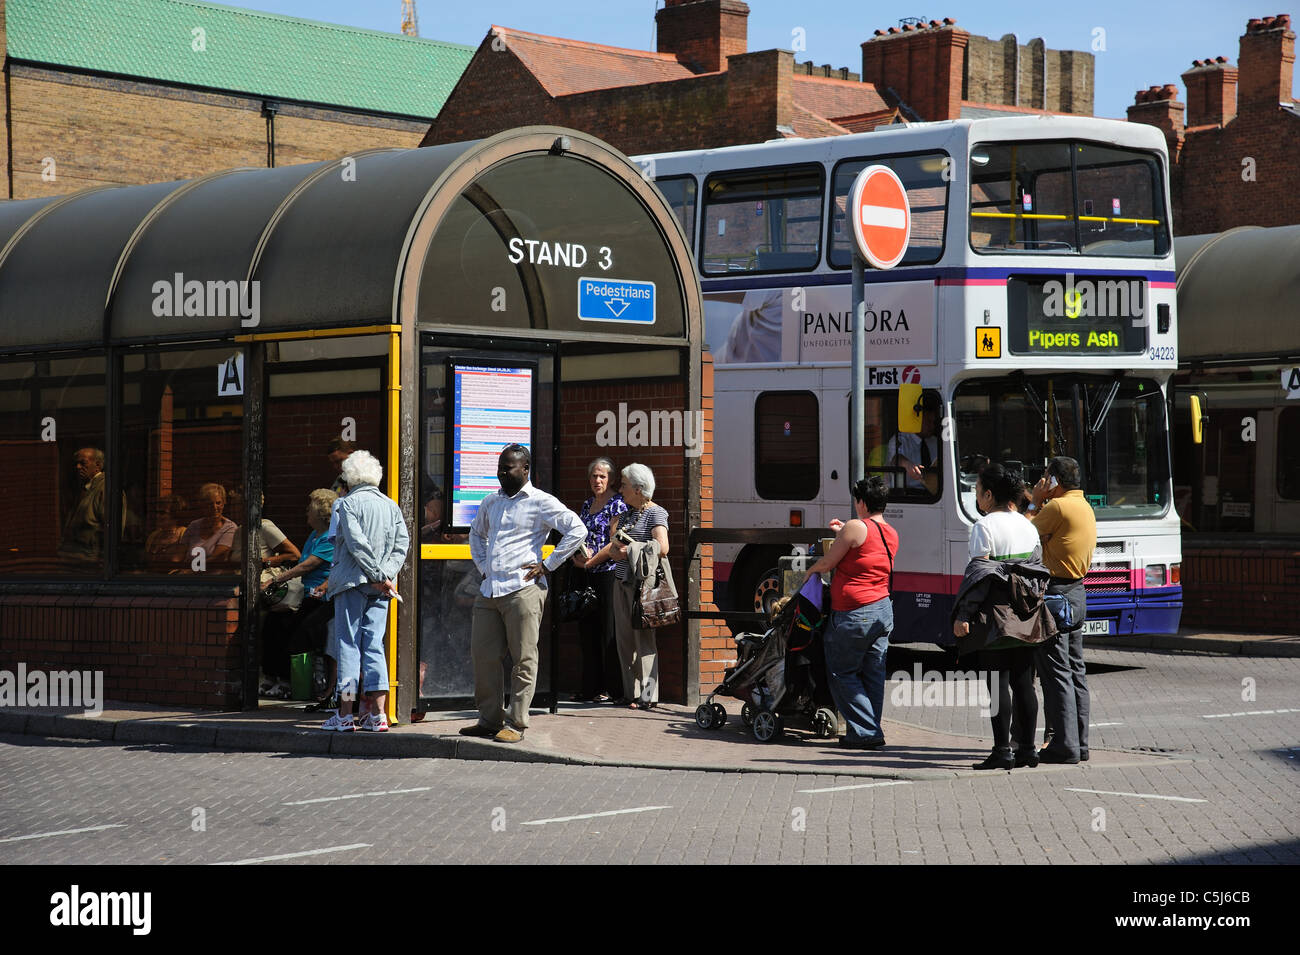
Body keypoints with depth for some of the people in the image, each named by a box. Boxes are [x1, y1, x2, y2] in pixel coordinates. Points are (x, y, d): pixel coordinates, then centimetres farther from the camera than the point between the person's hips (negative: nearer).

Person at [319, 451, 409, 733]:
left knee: (348, 645, -1)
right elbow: (403, 543, 4)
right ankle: (378, 715, 0)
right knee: (374, 646, 6)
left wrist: (379, 575, -12)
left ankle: (345, 714, -1)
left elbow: (357, 544, -16)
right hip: (379, 591, 5)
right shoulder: (390, 505, 11)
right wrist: (386, 575, -3)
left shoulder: (348, 503, -6)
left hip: (352, 583, -5)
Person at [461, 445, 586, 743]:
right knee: (483, 655, 6)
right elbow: (476, 533, 36)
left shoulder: (540, 502, -3)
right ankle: (489, 719, 16)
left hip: (523, 591, -6)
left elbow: (577, 530, -10)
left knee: (523, 659, -3)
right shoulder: (491, 502, 17)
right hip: (489, 591, 7)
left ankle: (516, 724, 3)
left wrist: (548, 565, -10)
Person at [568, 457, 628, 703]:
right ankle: (590, 687, 13)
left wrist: (592, 559, -17)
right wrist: (577, 557, 3)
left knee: (607, 630, -5)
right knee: (587, 630, 8)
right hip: (585, 576, 8)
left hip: (607, 574, -8)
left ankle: (611, 688, 0)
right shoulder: (587, 504, 17)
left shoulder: (618, 504, -6)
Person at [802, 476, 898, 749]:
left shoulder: (856, 527, -13)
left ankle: (865, 732, -3)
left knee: (842, 673, 2)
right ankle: (872, 733, 13)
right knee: (873, 674, 10)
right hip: (884, 609, 8)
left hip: (854, 613, -8)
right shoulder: (892, 535, 10)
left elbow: (827, 563, -6)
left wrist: (810, 571, 14)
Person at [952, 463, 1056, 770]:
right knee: (1023, 682, 9)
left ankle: (1002, 751, -7)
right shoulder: (1028, 526, 13)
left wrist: (962, 616, -14)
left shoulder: (984, 526, -8)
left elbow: (978, 573, -14)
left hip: (995, 613, -7)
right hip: (1026, 615, 7)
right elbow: (1039, 567, 14)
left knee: (998, 683, -5)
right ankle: (1027, 748, 9)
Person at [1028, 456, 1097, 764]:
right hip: (1078, 594, 10)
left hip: (1056, 595, -10)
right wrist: (1042, 504, 11)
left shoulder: (1058, 507, -15)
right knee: (1076, 672, 12)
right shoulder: (1085, 507, 15)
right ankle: (1079, 742, 16)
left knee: (1057, 672, -8)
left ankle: (1064, 744, -9)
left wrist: (1037, 503, 0)